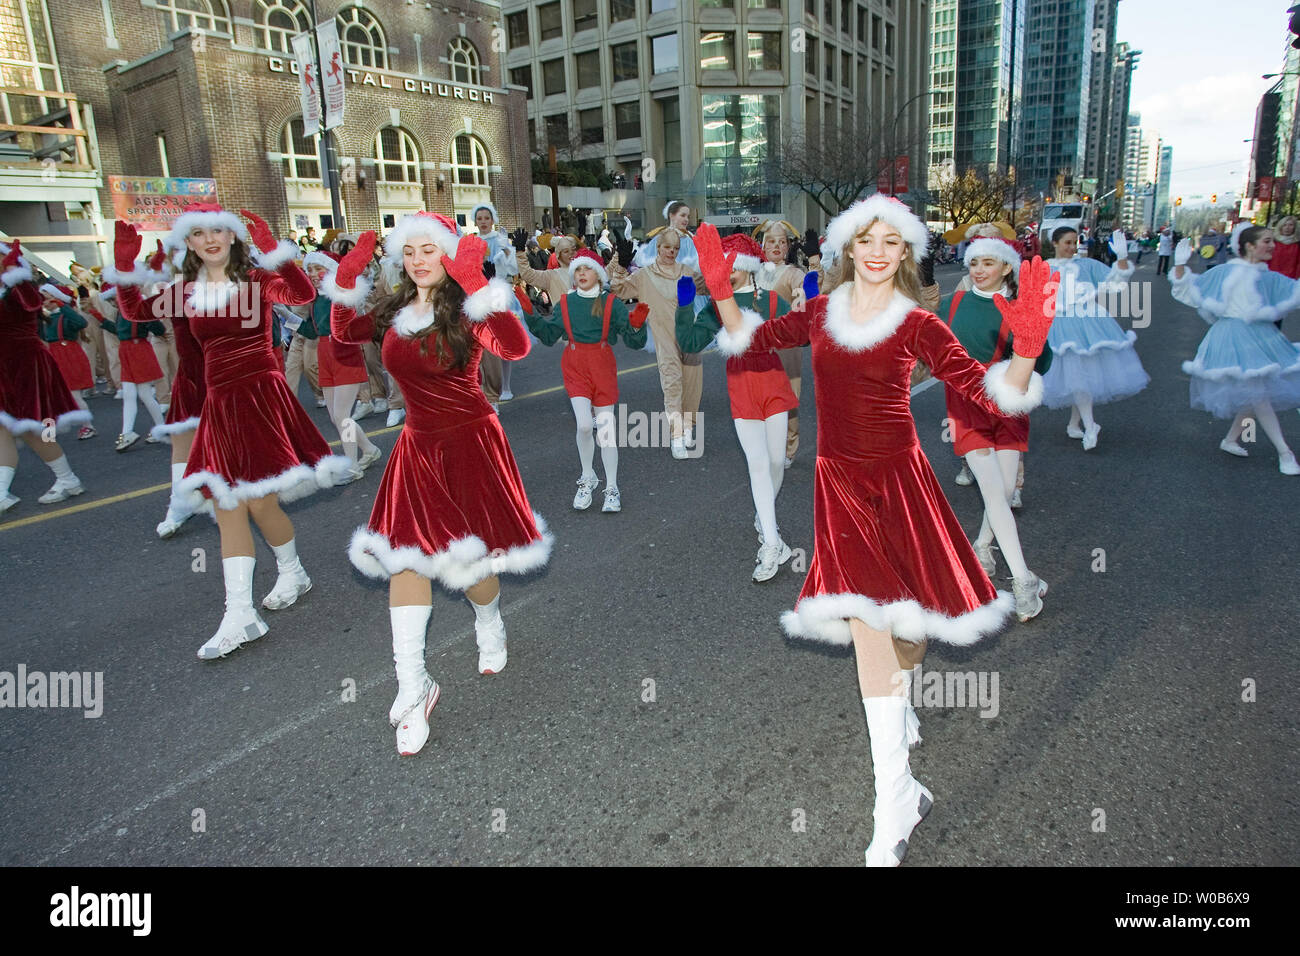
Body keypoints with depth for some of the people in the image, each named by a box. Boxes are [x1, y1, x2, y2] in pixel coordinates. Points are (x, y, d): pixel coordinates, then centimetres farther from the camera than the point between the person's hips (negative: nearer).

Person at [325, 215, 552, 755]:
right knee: (406, 554, -5)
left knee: (466, 559, 2)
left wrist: (477, 286, -37)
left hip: (470, 444, -5)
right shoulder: (395, 311, 6)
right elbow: (346, 332, 23)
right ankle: (412, 689, 1)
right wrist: (346, 282, 8)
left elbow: (516, 347, -31)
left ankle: (490, 627, 39)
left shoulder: (466, 311, -12)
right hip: (418, 447, 5)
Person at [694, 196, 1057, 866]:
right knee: (868, 625, -4)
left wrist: (1026, 350, -29)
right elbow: (751, 341, 17)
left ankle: (897, 710, 47)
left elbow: (991, 395, -12)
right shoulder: (820, 313, 5)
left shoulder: (917, 326, -6)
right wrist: (721, 292, 5)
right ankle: (897, 801, 6)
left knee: (897, 620, 9)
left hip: (898, 481, -1)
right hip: (838, 483, 2)